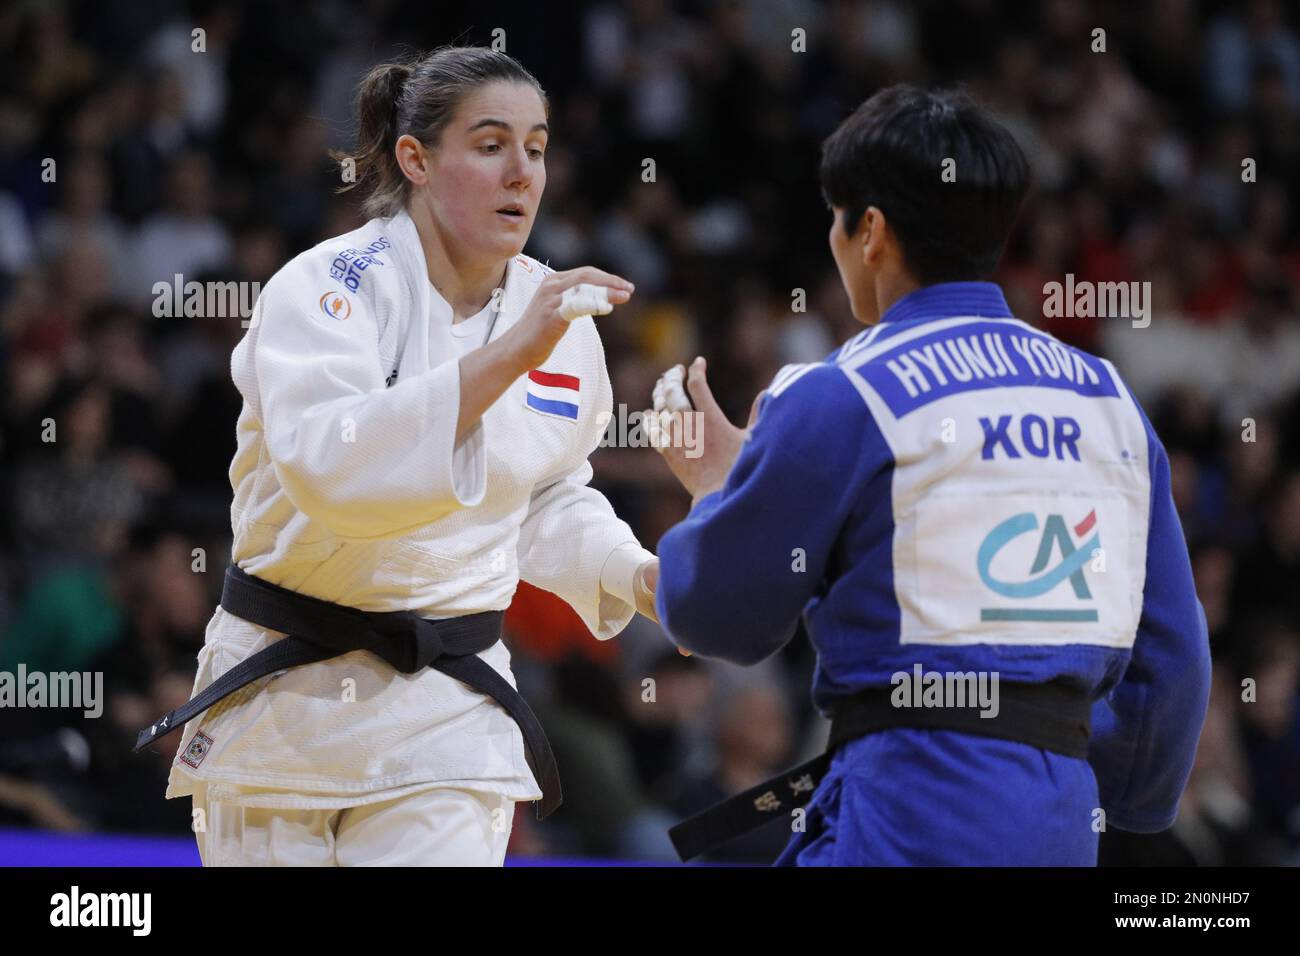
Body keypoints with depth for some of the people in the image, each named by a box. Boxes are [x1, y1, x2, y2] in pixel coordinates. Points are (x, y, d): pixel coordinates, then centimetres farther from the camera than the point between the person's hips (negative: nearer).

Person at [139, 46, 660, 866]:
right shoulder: (328, 288, -14)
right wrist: (506, 357, -39)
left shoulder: (556, 311, 2)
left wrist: (639, 577, -1)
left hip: (446, 715, 3)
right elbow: (329, 464, -34)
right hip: (287, 699, -3)